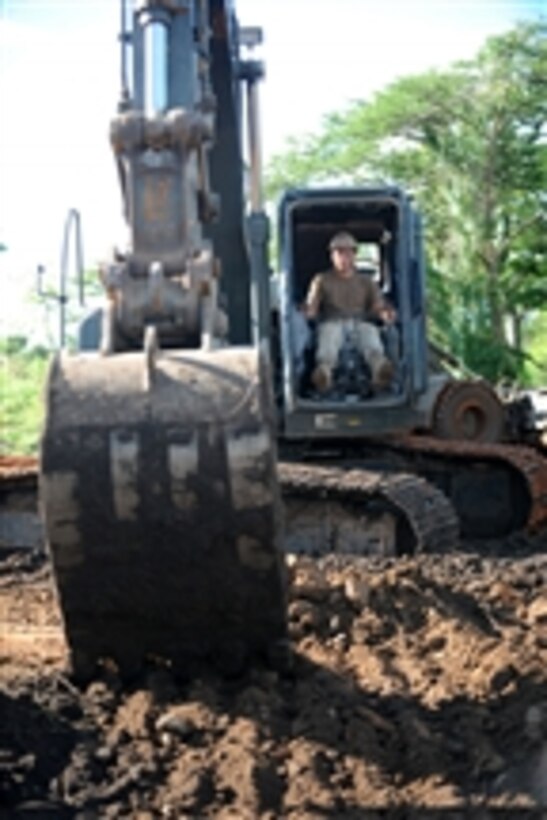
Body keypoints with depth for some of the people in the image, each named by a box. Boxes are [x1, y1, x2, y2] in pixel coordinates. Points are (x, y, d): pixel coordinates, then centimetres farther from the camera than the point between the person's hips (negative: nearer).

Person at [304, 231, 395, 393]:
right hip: (332, 322, -1)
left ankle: (379, 367, -68)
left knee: (370, 331, -37)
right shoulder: (322, 280, 20)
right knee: (330, 332, -39)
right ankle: (324, 370, -69)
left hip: (360, 322, 1)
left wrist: (386, 313, -11)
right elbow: (310, 312, 10)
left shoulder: (366, 282, 26)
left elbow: (378, 307, 15)